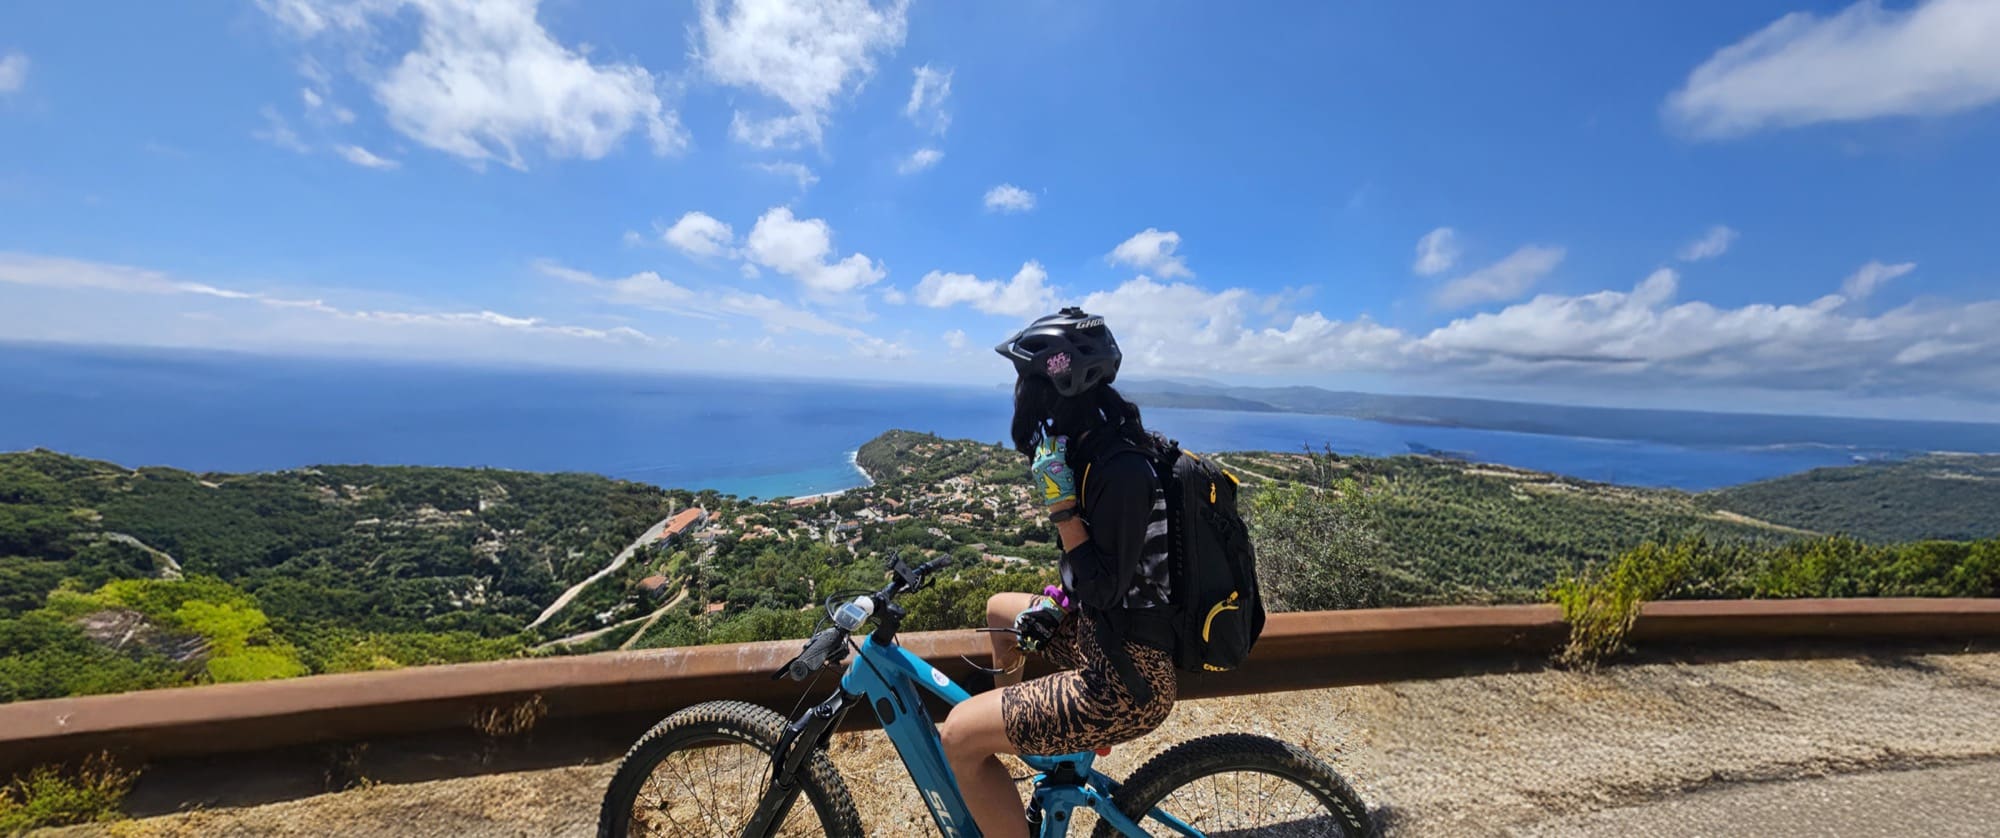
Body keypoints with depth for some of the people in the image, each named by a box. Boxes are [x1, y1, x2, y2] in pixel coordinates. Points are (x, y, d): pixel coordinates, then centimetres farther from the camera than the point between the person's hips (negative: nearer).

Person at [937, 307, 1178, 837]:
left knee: (959, 736, -11)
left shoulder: (1120, 470, -26)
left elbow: (1101, 589, -23)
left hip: (1127, 679, -10)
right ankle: (1006, 725, 45)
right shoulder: (1098, 449, 3)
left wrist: (1059, 503, -26)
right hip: (1106, 637, 10)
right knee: (999, 610, 27)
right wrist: (1056, 599, 5)